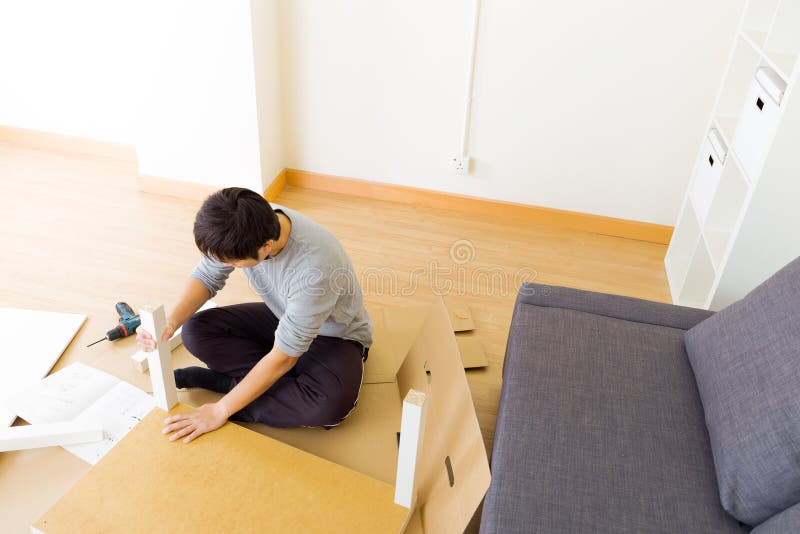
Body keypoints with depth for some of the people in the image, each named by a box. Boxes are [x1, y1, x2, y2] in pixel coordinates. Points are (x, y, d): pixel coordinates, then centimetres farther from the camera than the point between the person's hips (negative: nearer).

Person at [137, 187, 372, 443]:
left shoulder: (315, 267, -40)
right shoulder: (251, 225, -23)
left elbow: (283, 357, -31)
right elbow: (206, 277, -8)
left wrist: (220, 410, -26)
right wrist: (171, 322, -27)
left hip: (335, 334, -5)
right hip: (283, 317, 6)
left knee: (331, 403, -36)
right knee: (196, 330, -11)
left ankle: (222, 380, -16)